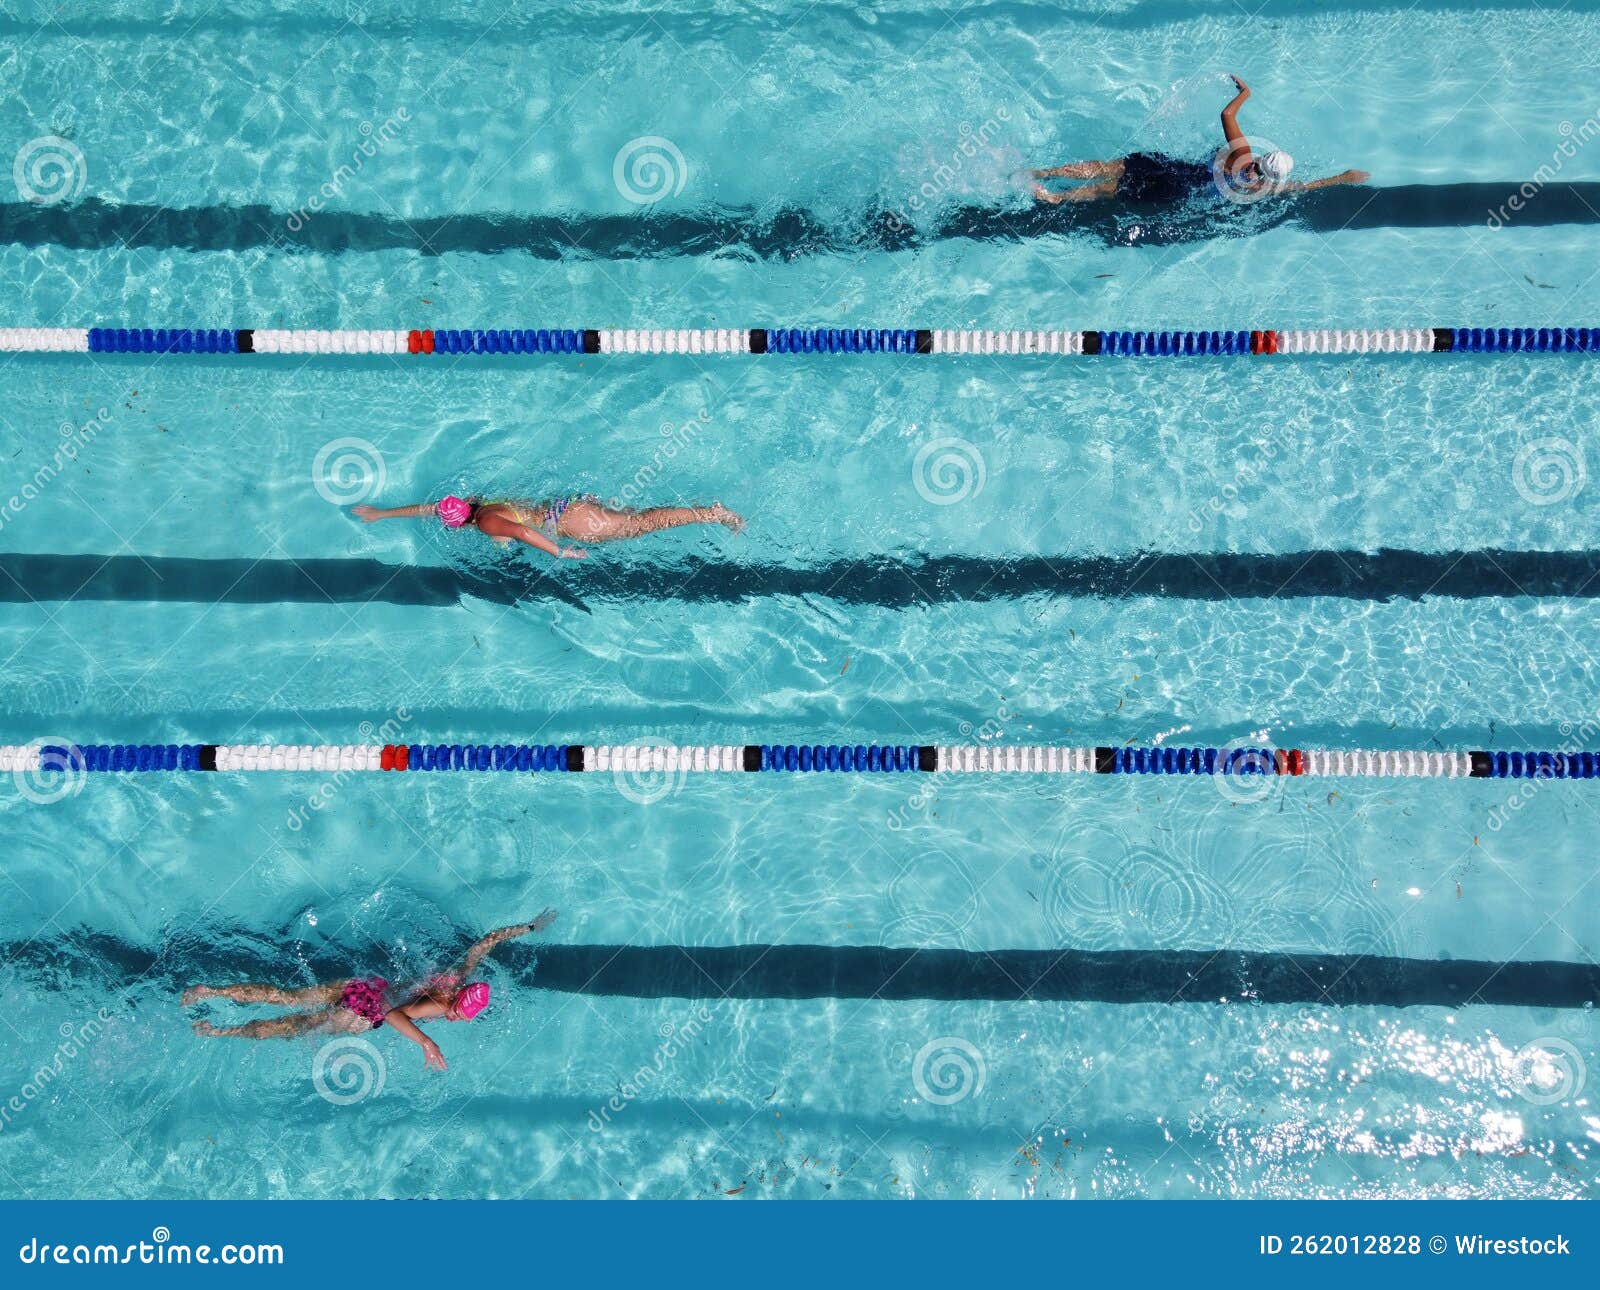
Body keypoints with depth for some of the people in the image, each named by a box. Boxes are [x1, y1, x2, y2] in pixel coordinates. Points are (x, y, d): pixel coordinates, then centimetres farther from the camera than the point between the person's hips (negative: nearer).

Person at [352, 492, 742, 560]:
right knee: (637, 517, 12)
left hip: (572, 522, -8)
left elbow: (522, 532, -33)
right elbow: (427, 507, 21)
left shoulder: (485, 522, -16)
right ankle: (713, 513, 9)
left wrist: (561, 553, -22)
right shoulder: (476, 504, 10)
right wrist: (380, 514, 24)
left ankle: (714, 514, -7)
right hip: (568, 506, 8)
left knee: (644, 523, -6)